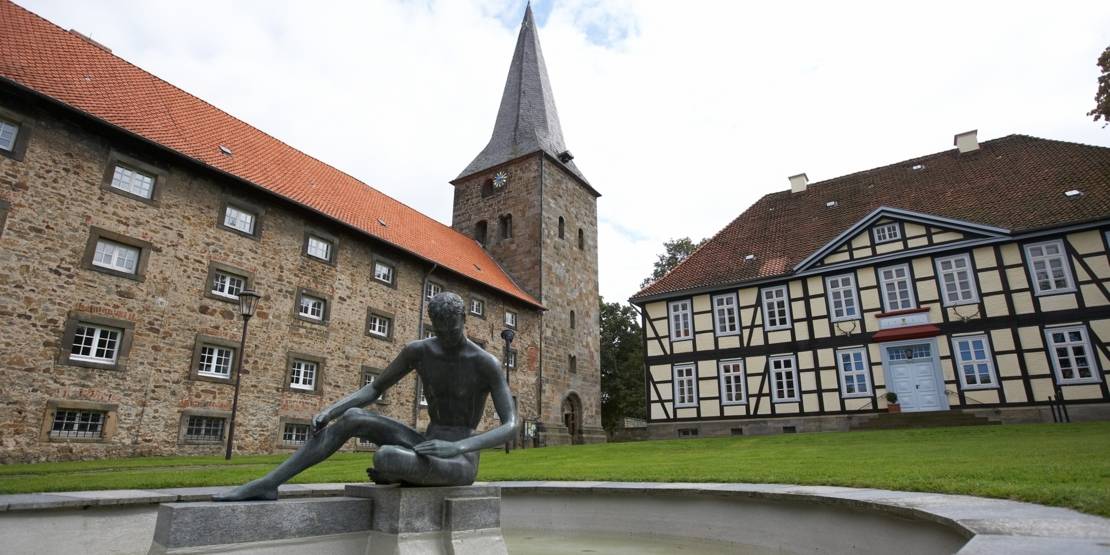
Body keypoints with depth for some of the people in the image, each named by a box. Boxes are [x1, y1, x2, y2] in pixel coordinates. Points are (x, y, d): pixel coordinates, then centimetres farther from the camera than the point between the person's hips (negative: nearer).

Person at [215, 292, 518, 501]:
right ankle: (267, 484, -8)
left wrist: (458, 447, -35)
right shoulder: (418, 350, 1)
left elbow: (511, 426, -21)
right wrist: (328, 411, -10)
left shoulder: (487, 363, -17)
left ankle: (391, 476, 4)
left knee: (384, 457, -35)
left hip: (461, 463, -6)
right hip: (428, 450, 6)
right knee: (353, 416, -13)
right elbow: (373, 389, 8)